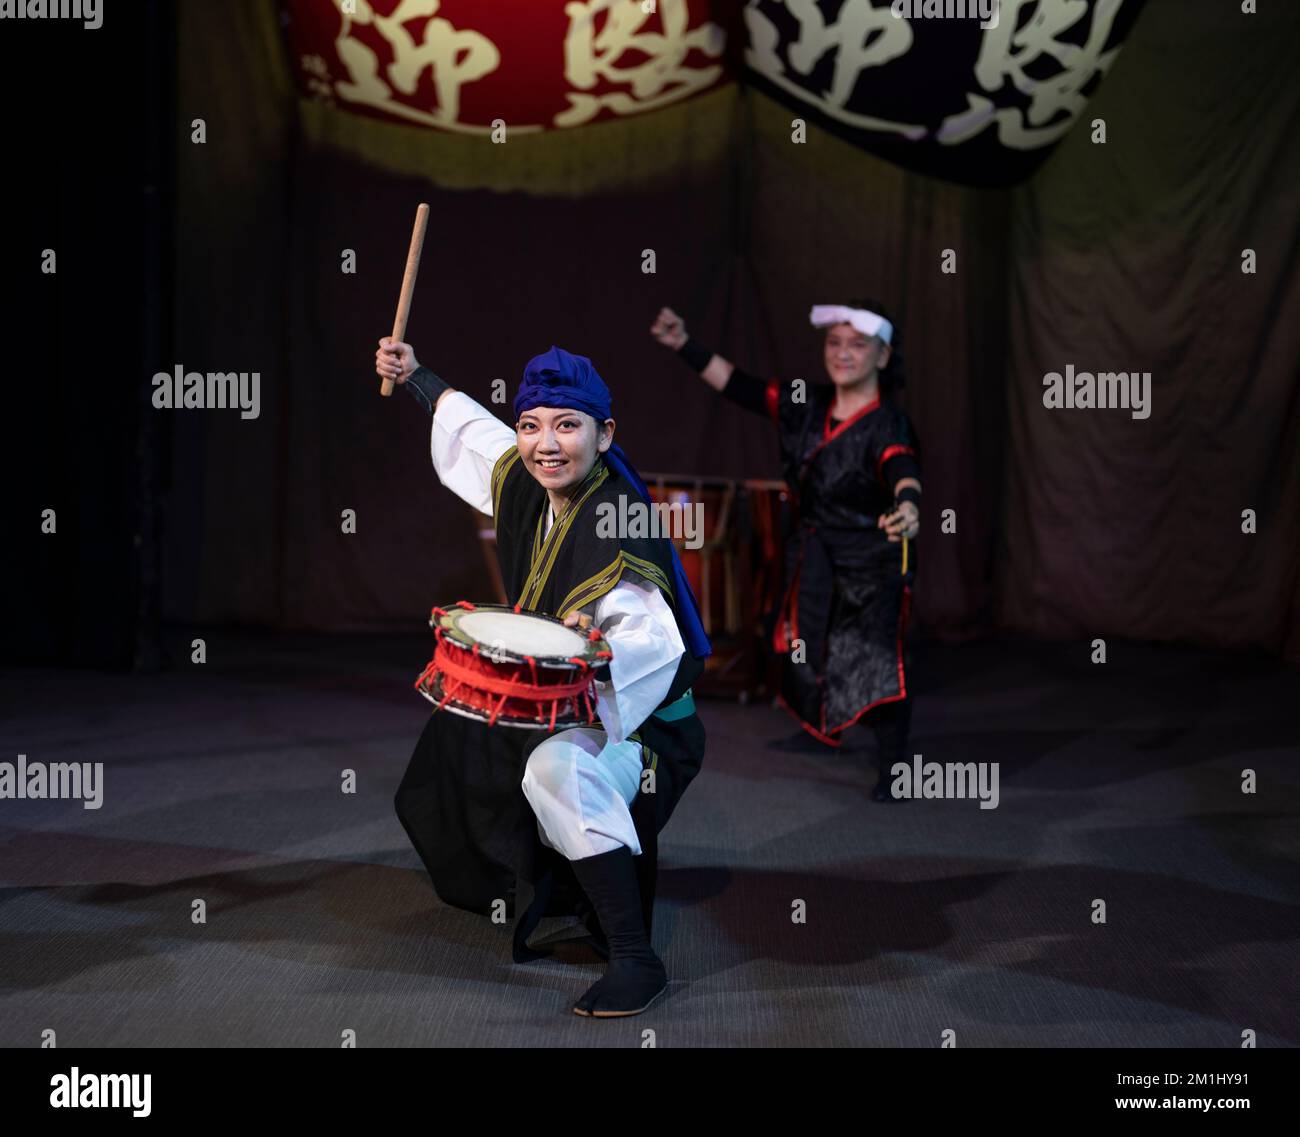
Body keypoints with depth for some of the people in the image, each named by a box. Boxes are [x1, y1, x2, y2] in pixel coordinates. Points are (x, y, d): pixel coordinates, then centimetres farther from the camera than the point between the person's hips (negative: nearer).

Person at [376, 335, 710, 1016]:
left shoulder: (617, 527, -28)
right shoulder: (526, 486, -4)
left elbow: (655, 641, -36)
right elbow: (476, 430, 18)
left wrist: (598, 647, -54)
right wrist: (415, 377, 26)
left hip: (642, 724, -10)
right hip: (564, 712, 10)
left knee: (558, 771, -40)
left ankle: (636, 960, -31)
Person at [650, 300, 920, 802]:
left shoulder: (887, 427, -21)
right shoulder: (807, 406, -2)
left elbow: (903, 473, -41)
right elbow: (737, 385, 4)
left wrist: (907, 508, -64)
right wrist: (683, 345, -4)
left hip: (871, 567, -6)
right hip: (812, 562, 6)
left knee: (878, 662, -9)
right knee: (806, 663, 18)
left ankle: (893, 768, 7)